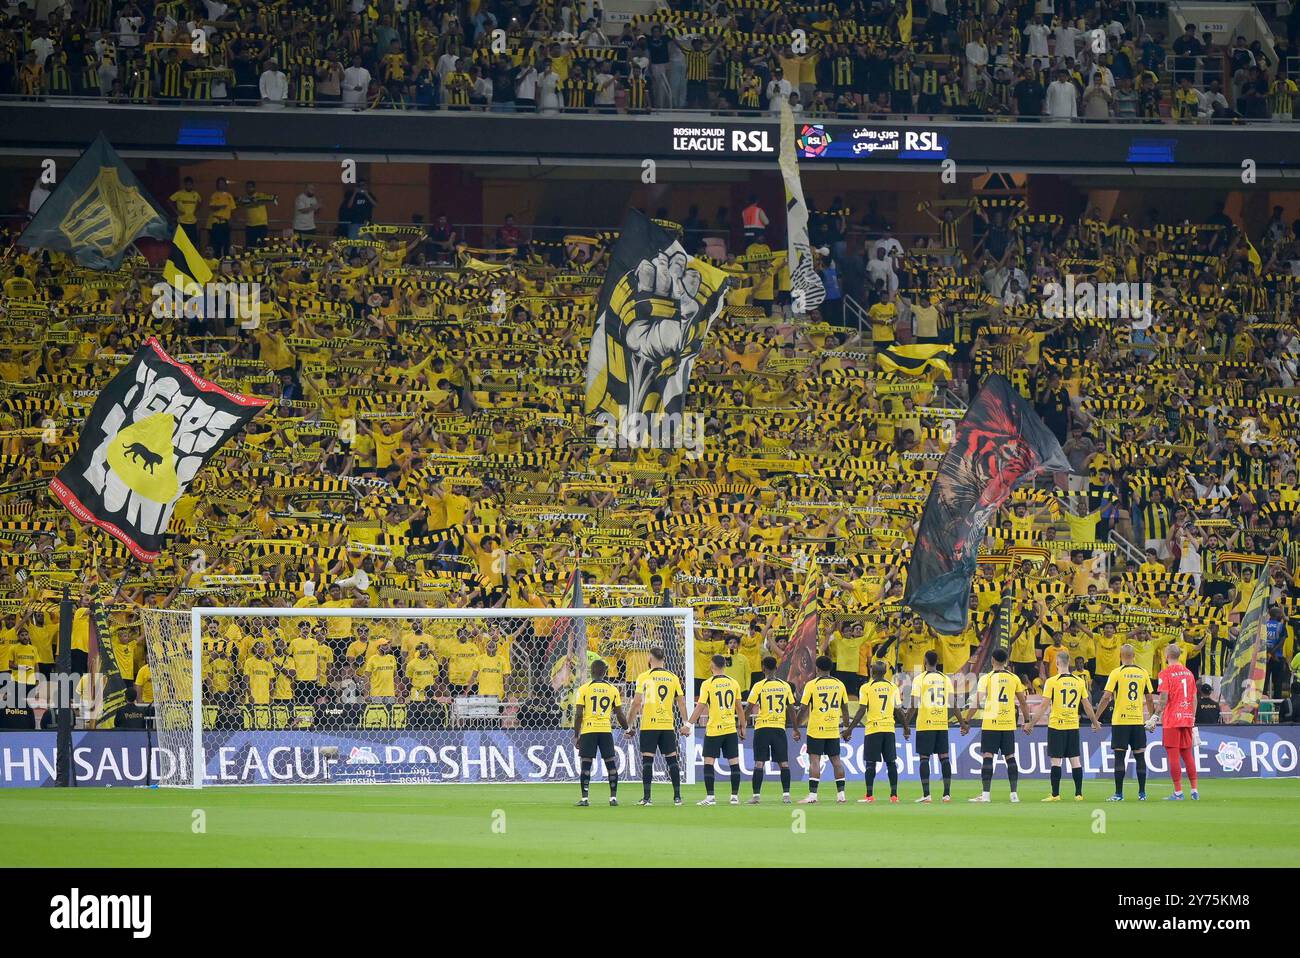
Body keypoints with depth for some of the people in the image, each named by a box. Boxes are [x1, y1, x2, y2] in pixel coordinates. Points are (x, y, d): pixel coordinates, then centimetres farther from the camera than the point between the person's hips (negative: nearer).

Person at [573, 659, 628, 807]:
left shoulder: (584, 689, -2)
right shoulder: (612, 689, 4)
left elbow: (579, 714, -4)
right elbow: (619, 714, 7)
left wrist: (576, 735, 2)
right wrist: (627, 729, 22)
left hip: (588, 730, -2)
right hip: (606, 729, 2)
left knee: (585, 764, 2)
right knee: (611, 763, 9)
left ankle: (585, 798, -2)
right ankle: (613, 797, 8)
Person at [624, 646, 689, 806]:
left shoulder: (644, 677, -4)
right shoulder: (673, 678, 6)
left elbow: (636, 703, -6)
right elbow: (681, 703, 8)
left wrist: (630, 725, 2)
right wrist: (685, 723, 17)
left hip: (648, 726, -3)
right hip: (668, 725, 3)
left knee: (647, 760, -1)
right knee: (672, 759, 8)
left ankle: (646, 797, -5)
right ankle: (677, 797, 7)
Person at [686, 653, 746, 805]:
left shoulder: (707, 684, -8)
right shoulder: (733, 683, 3)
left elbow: (700, 707, -9)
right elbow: (739, 708, 8)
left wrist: (688, 725, -3)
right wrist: (742, 727, 17)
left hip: (713, 730, -4)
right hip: (731, 729, 4)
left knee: (709, 763, 1)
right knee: (734, 763, 7)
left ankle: (710, 797, -5)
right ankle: (735, 796, 8)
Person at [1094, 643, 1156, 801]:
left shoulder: (1117, 673, -7)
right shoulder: (1143, 673, 4)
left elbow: (1106, 698, -9)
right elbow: (1149, 699, 8)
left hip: (1120, 721, -3)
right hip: (1138, 720, 3)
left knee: (1120, 756, -1)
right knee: (1140, 756, 8)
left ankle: (1119, 794, -4)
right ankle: (1142, 793, 9)